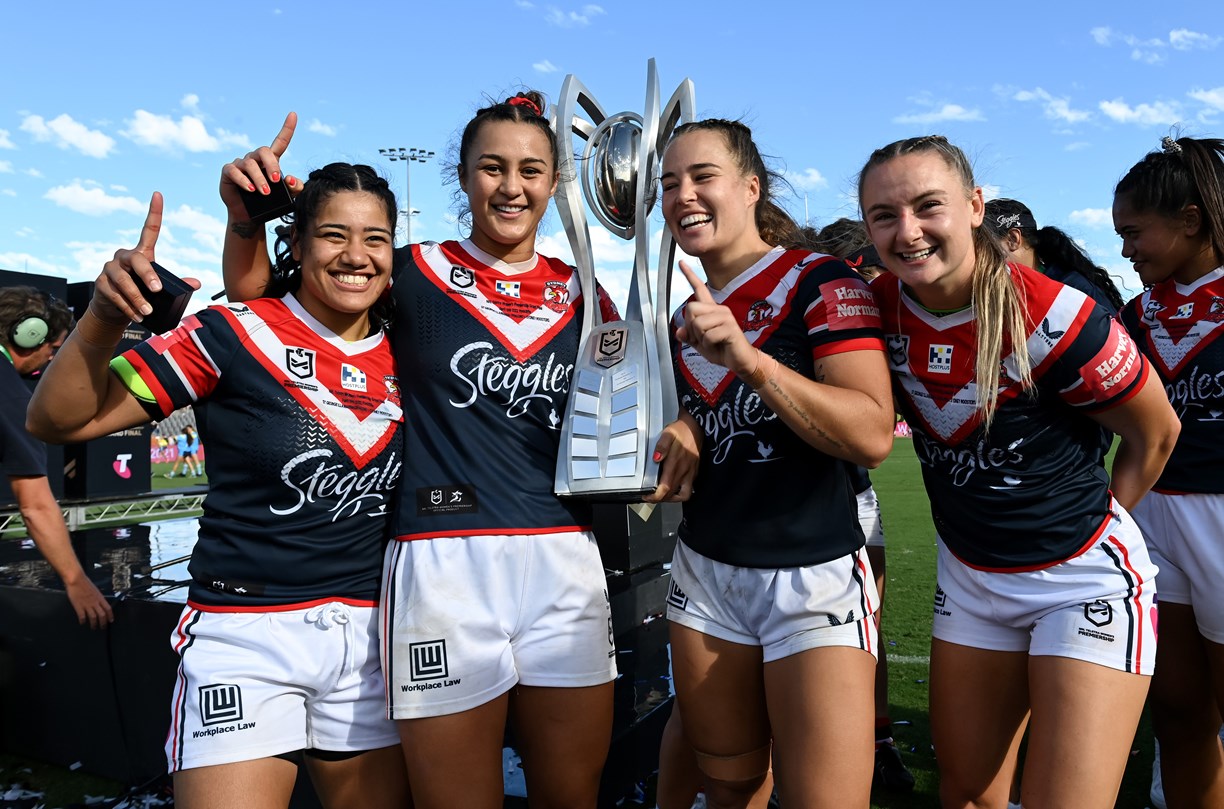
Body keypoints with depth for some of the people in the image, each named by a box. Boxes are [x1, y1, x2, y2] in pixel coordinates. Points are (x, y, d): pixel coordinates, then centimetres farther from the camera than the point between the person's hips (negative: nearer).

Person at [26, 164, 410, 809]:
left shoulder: (402, 356, 5)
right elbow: (59, 419, -8)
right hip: (245, 637, -4)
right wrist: (105, 315, -23)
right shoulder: (234, 335, -6)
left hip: (370, 636, 4)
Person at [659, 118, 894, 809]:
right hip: (705, 573, 6)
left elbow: (873, 435, -23)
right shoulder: (687, 313, 11)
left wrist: (749, 359, -30)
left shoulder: (820, 281, -9)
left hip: (815, 578, -6)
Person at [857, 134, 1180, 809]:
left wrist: (1085, 524, 4)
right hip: (968, 577, 5)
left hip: (1086, 580, -4)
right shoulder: (881, 306, -10)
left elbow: (1155, 432, -6)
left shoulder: (1052, 318, -23)